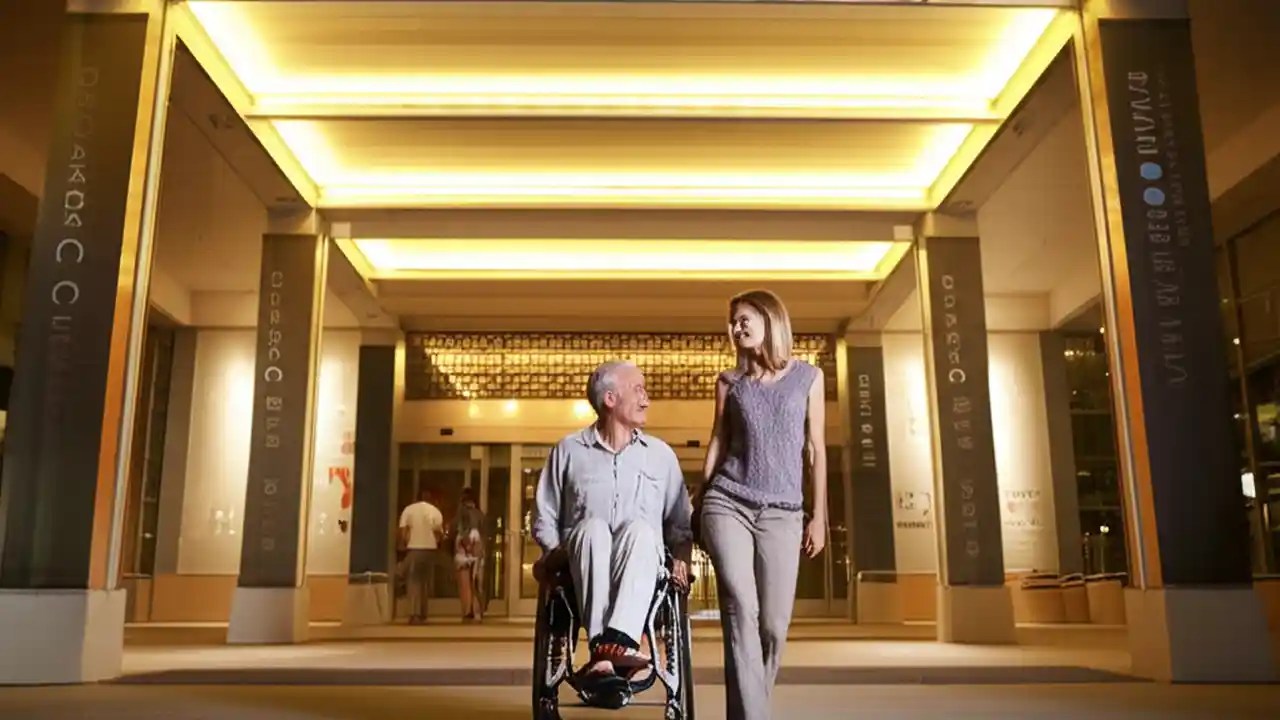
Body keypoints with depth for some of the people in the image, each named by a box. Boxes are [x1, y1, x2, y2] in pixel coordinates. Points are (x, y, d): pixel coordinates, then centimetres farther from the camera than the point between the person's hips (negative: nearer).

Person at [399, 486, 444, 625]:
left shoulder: (408, 510, 1)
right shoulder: (435, 511, 2)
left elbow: (403, 532, -6)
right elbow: (439, 533, -3)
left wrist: (405, 546, 6)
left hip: (413, 549, -1)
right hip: (429, 549, 1)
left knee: (414, 582, 0)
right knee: (425, 582, 11)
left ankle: (414, 614, -13)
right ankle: (422, 614, 15)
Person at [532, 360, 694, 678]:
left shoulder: (661, 454, 19)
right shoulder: (568, 451, 14)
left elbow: (681, 521, 18)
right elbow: (545, 515, 16)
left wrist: (681, 556, -1)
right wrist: (554, 551, -2)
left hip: (643, 568, 1)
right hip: (582, 570, -1)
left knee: (640, 528, -34)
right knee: (593, 527, -35)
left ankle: (618, 641, -52)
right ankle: (603, 650, -48)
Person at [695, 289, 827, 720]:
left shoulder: (808, 377, 8)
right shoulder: (729, 382, 10)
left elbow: (815, 450, 8)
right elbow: (716, 445, 12)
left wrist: (819, 516, 3)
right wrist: (697, 507, 9)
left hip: (782, 513, 0)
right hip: (727, 505, 0)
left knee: (774, 624, -2)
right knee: (741, 612, -13)